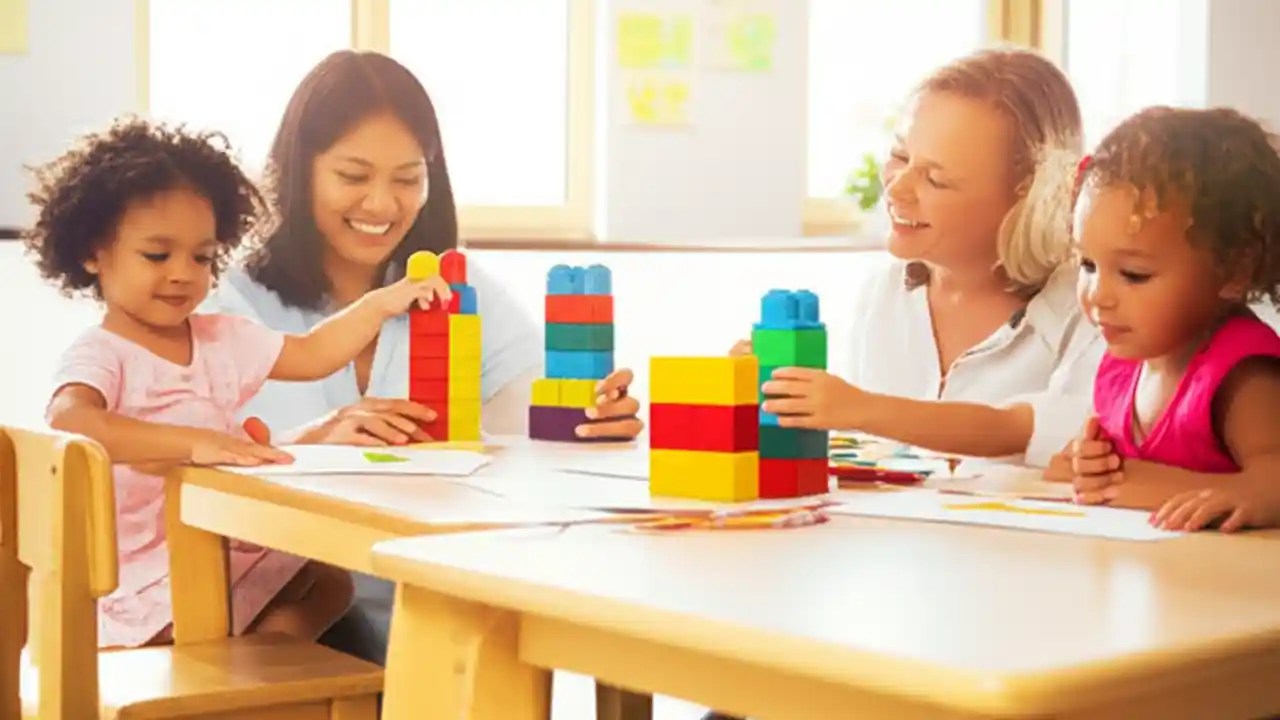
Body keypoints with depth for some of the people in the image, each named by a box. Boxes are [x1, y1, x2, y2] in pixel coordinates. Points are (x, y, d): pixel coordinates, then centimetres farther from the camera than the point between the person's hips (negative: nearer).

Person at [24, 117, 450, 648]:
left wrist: (380, 304, 2)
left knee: (330, 581, 4)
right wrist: (193, 442, -43)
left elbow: (312, 356, 18)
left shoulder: (220, 339, 13)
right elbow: (68, 422, -33)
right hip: (145, 582, -8)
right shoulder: (99, 355, -12)